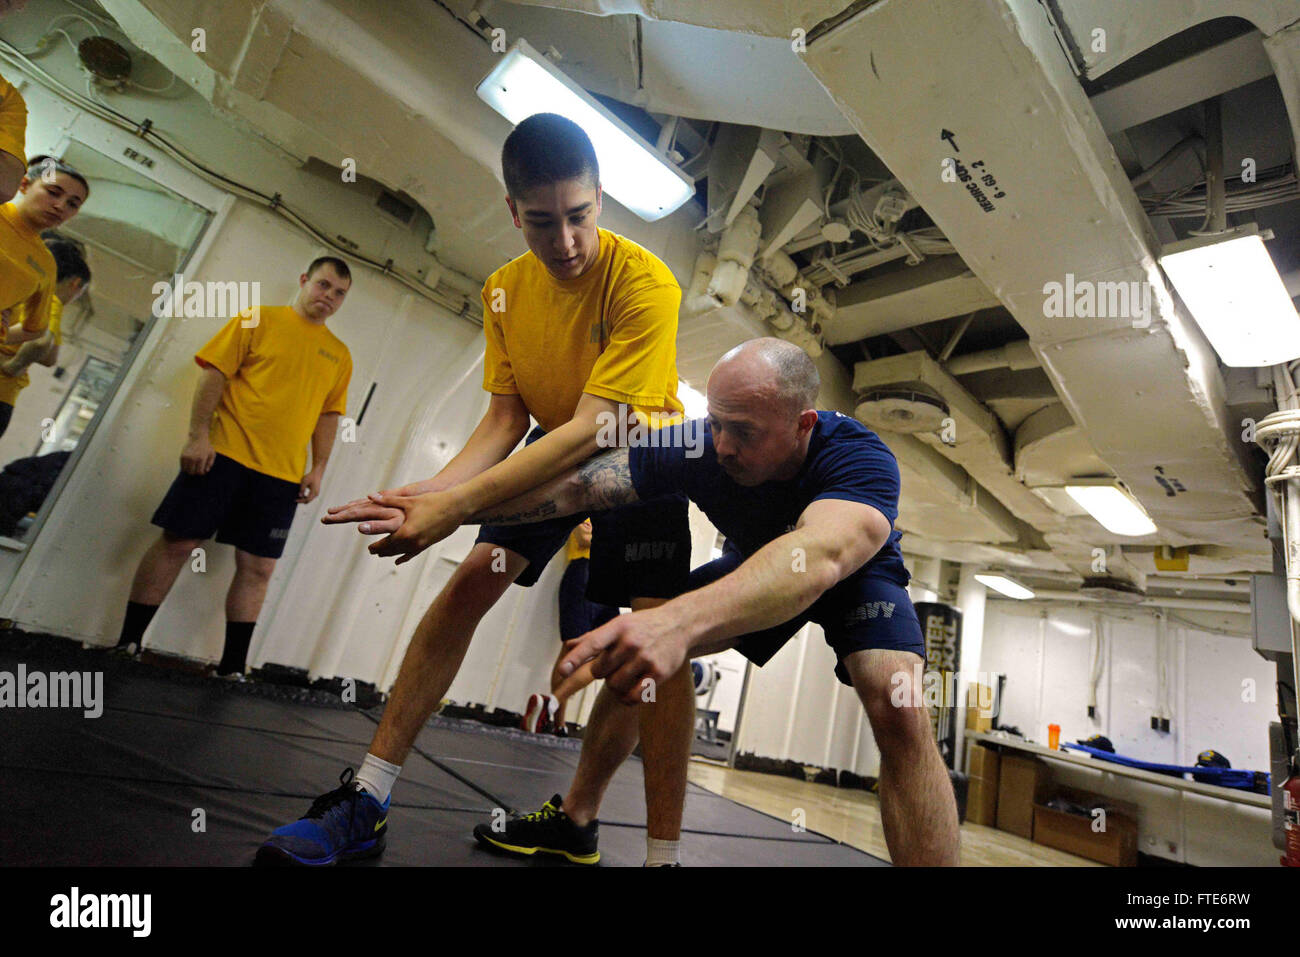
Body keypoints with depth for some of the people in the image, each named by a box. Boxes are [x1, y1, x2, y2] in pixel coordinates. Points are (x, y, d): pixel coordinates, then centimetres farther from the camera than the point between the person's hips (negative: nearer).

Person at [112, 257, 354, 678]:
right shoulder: (259, 319, 4)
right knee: (178, 542, 0)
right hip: (224, 453, -3)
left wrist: (318, 469, 5)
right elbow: (214, 372, -1)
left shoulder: (339, 355, 14)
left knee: (258, 567, 3)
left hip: (283, 474, 3)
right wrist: (198, 435, -10)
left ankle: (233, 667, 12)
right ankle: (126, 642, 16)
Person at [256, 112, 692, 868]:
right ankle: (365, 802, 0)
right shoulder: (505, 289, -7)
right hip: (554, 453, 5)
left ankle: (664, 847, -5)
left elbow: (594, 427, -35)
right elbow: (507, 418, -7)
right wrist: (434, 487, -26)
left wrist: (458, 504, -42)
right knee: (469, 584, -10)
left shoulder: (644, 282, -27)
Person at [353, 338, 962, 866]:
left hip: (855, 574, -3)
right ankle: (575, 819, 11)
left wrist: (679, 620, -75)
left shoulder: (858, 456, -39)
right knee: (631, 651, -7)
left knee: (897, 703, -32)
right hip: (753, 567, 4)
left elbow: (819, 556, -59)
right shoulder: (698, 447, -27)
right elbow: (577, 485, -32)